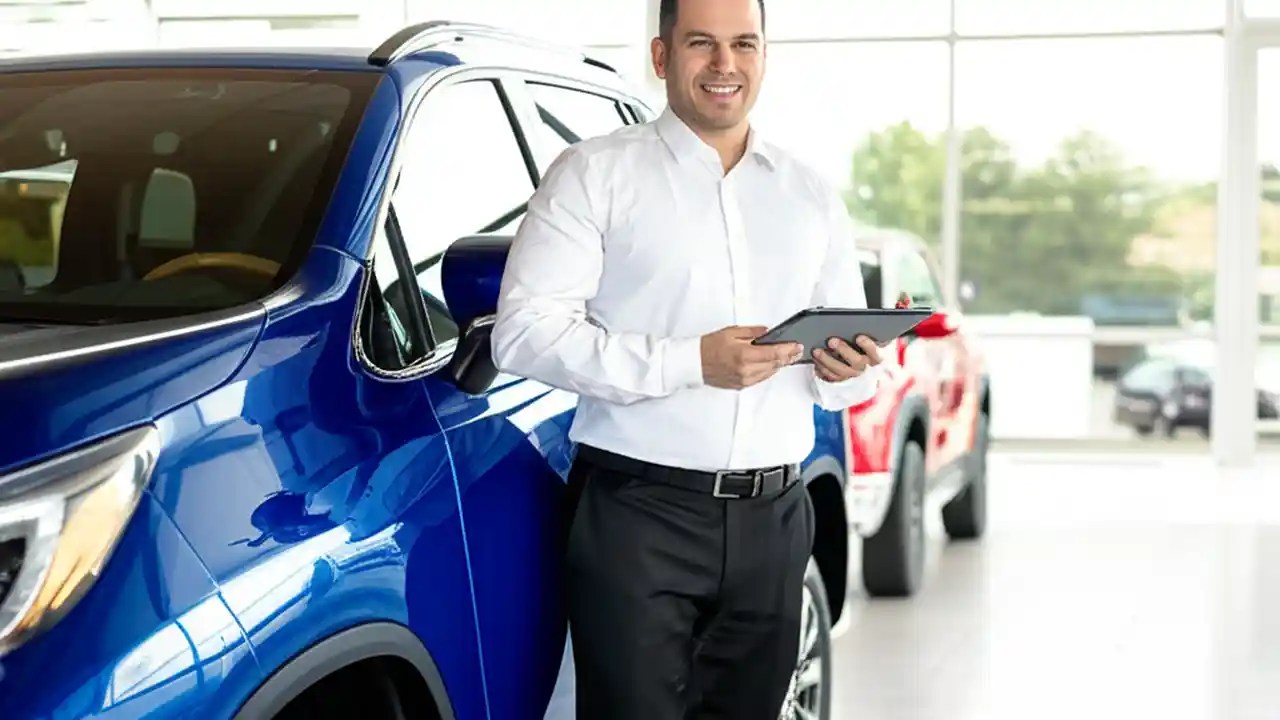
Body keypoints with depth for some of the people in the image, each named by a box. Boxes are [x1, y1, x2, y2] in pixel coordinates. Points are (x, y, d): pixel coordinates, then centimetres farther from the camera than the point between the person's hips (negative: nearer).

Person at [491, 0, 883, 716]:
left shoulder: (813, 197, 16)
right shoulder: (596, 173, 0)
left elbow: (845, 379, 19)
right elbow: (524, 332, -11)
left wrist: (847, 370, -6)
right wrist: (690, 362, -18)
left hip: (773, 522, 5)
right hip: (638, 515, -4)